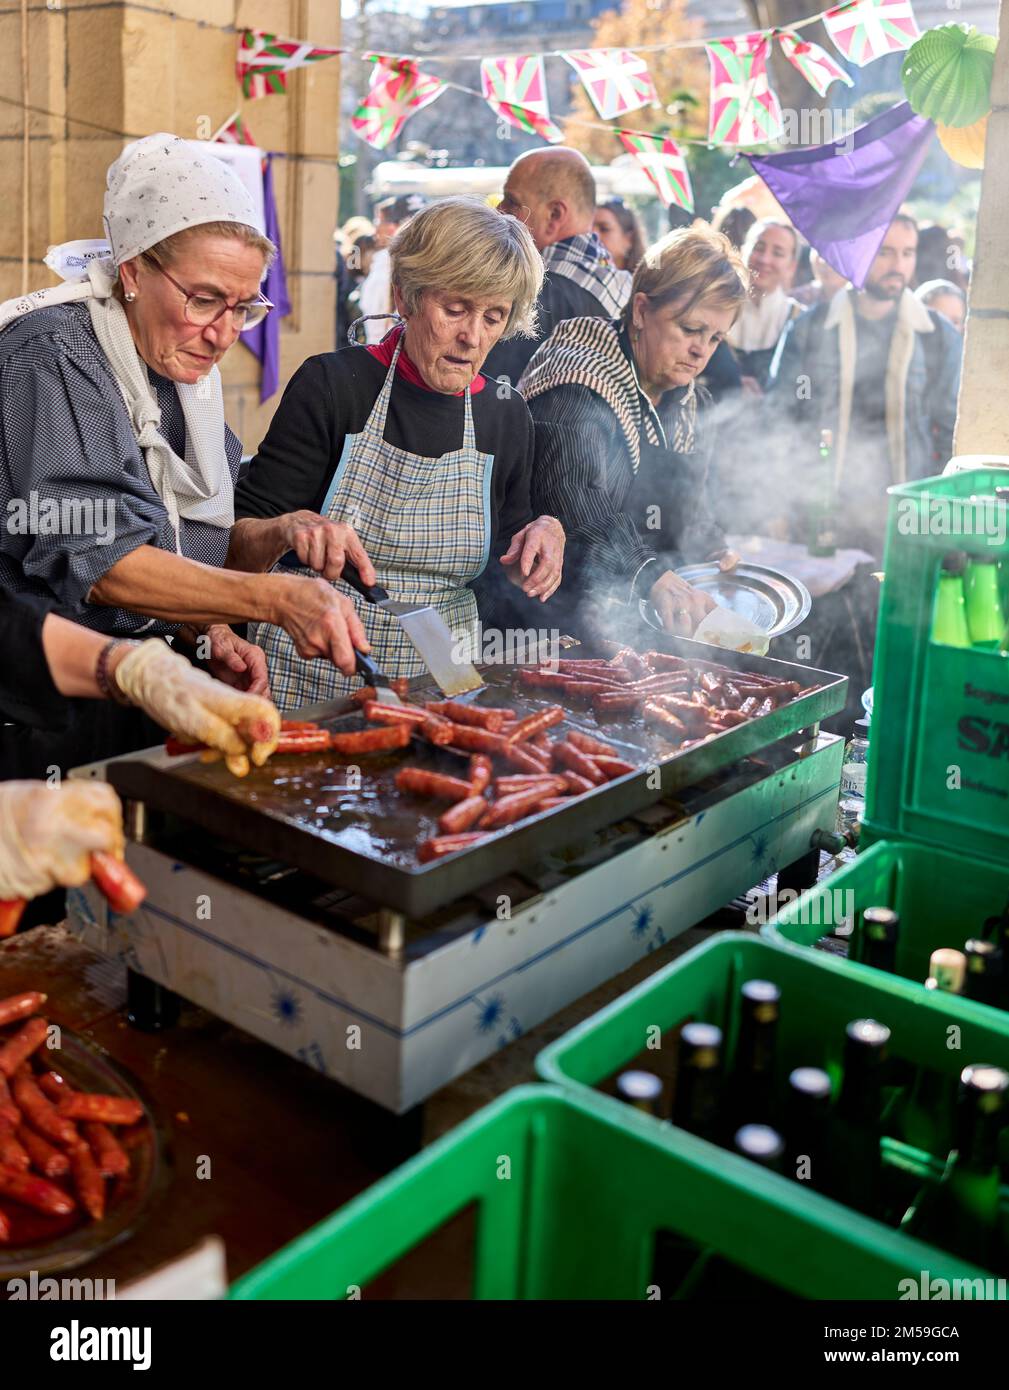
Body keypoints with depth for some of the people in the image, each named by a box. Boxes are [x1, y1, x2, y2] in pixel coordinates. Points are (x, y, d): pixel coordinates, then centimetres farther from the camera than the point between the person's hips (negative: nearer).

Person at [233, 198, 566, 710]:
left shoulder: (506, 416, 7)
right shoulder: (331, 385, -5)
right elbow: (238, 540, -5)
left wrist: (544, 534, -2)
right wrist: (286, 531, -26)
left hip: (441, 684, 4)